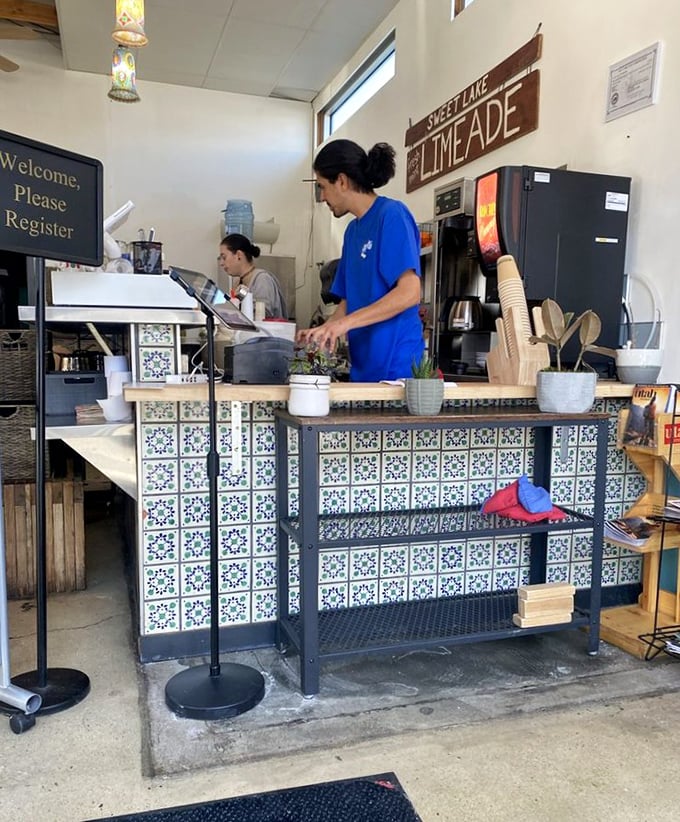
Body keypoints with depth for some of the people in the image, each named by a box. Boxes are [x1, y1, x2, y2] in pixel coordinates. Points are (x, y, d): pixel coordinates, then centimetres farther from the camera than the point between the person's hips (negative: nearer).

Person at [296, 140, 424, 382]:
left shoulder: (392, 215, -7)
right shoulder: (353, 230, 17)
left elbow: (409, 293, -17)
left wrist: (345, 323, -21)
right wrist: (322, 331, 3)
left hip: (395, 364, -7)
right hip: (364, 366, 7)